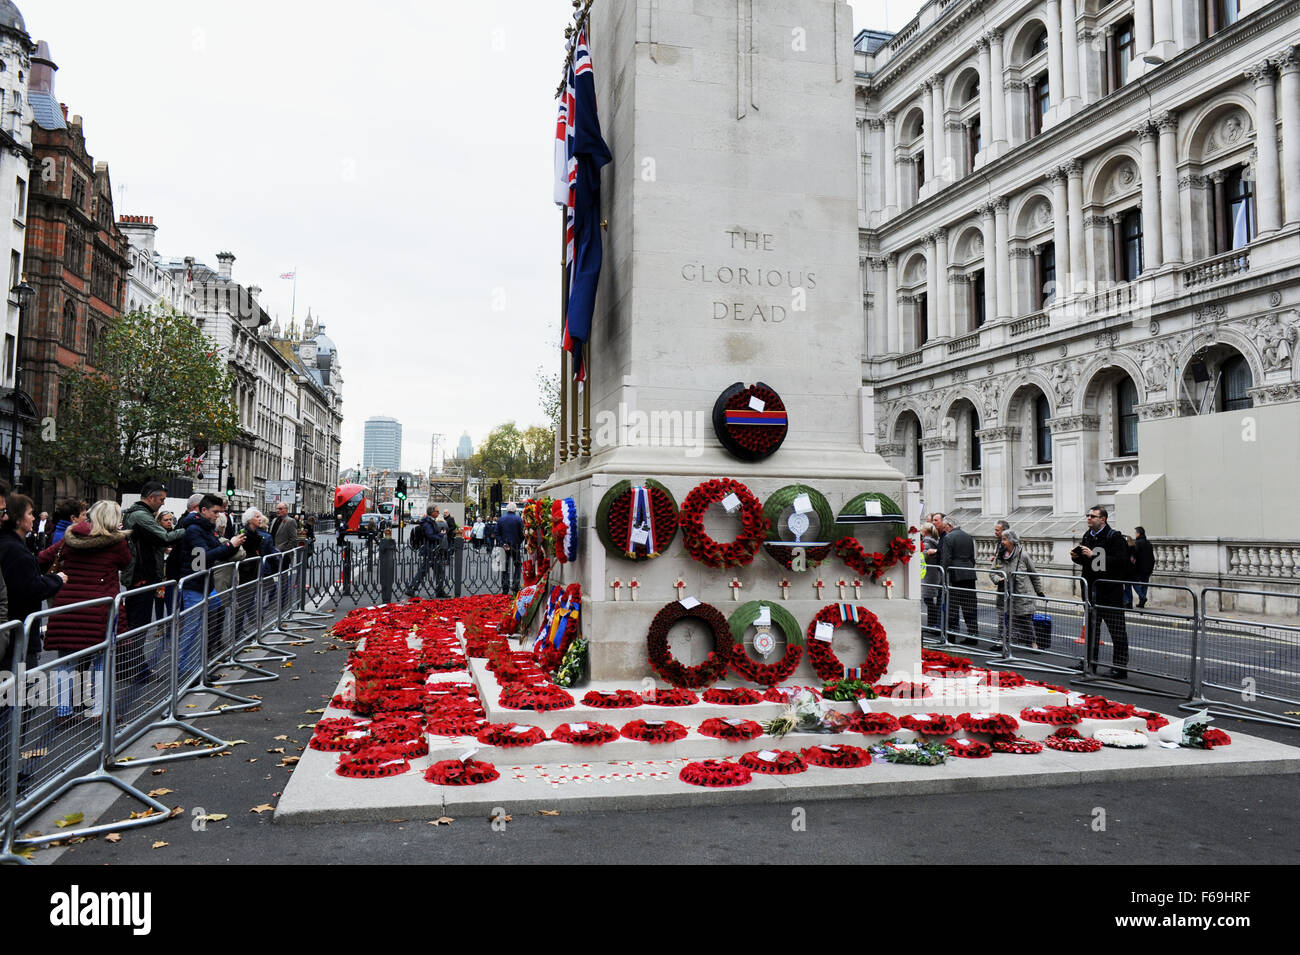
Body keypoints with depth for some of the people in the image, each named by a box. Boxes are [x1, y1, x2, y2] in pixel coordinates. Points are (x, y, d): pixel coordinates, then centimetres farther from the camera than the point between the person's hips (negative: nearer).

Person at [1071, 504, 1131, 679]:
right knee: (1091, 628, 15)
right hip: (1091, 590, 8)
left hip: (1110, 592, -7)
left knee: (1117, 630, 0)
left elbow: (1119, 561, -23)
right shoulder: (1087, 536, 12)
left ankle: (1120, 667, 6)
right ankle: (1090, 663, 24)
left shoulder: (1114, 537, -12)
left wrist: (1093, 556, -24)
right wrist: (1076, 557, 1)